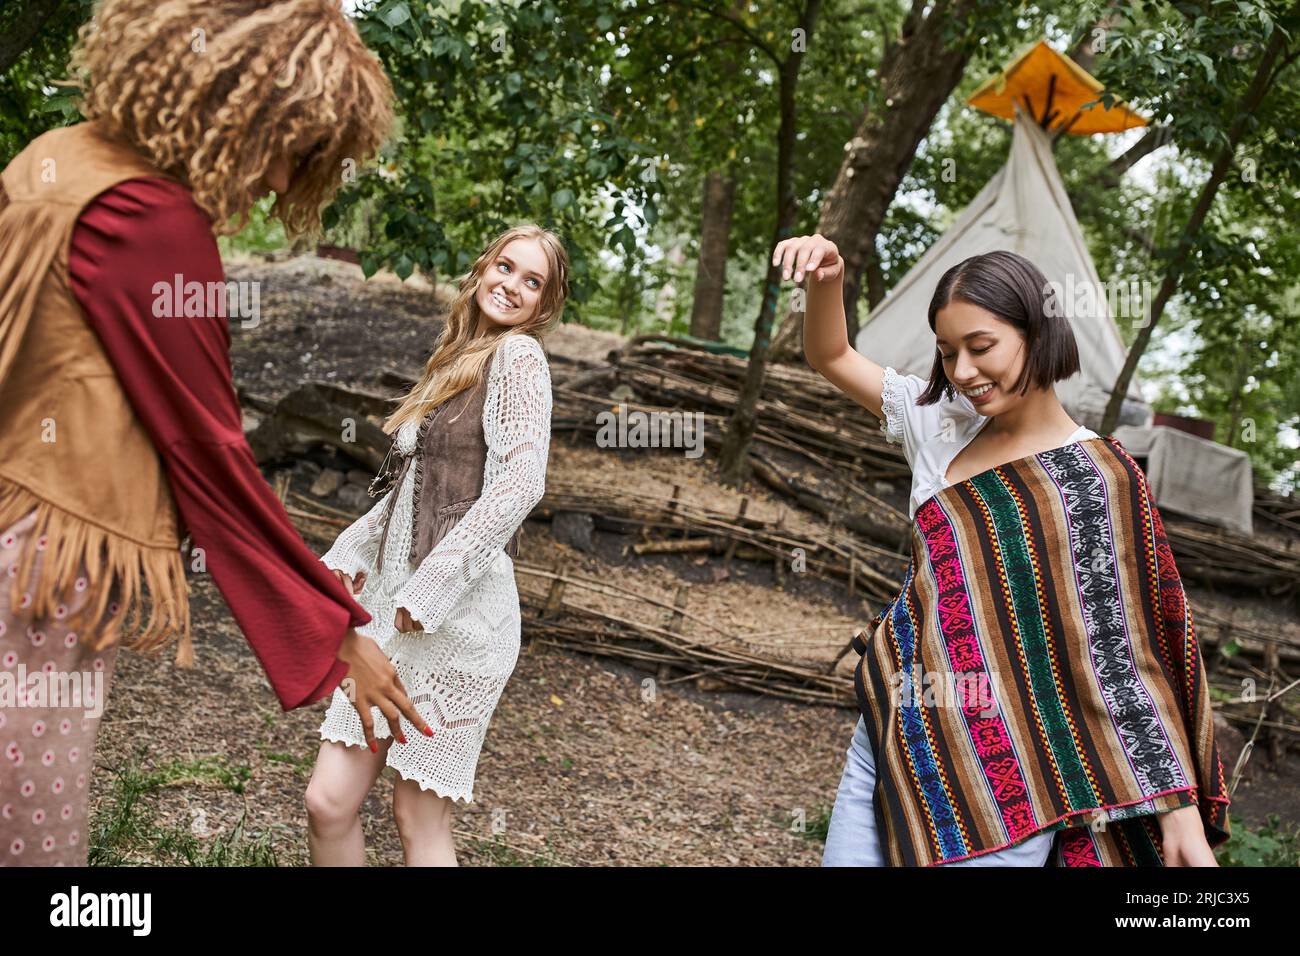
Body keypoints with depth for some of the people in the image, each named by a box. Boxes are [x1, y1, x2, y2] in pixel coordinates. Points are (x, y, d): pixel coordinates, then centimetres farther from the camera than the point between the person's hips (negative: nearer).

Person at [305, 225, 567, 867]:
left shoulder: (517, 354, -6)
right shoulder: (457, 360, 20)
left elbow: (518, 485, -18)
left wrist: (427, 591, -17)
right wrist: (349, 555, 14)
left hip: (457, 615, -8)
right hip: (396, 605, 8)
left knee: (419, 816, -1)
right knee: (328, 802, 4)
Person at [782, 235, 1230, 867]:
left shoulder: (1093, 477, -8)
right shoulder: (946, 425, 7)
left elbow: (1121, 652, -9)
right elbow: (830, 357, 15)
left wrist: (1182, 814, -11)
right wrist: (826, 279, -6)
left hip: (997, 772, -5)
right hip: (891, 735, 5)